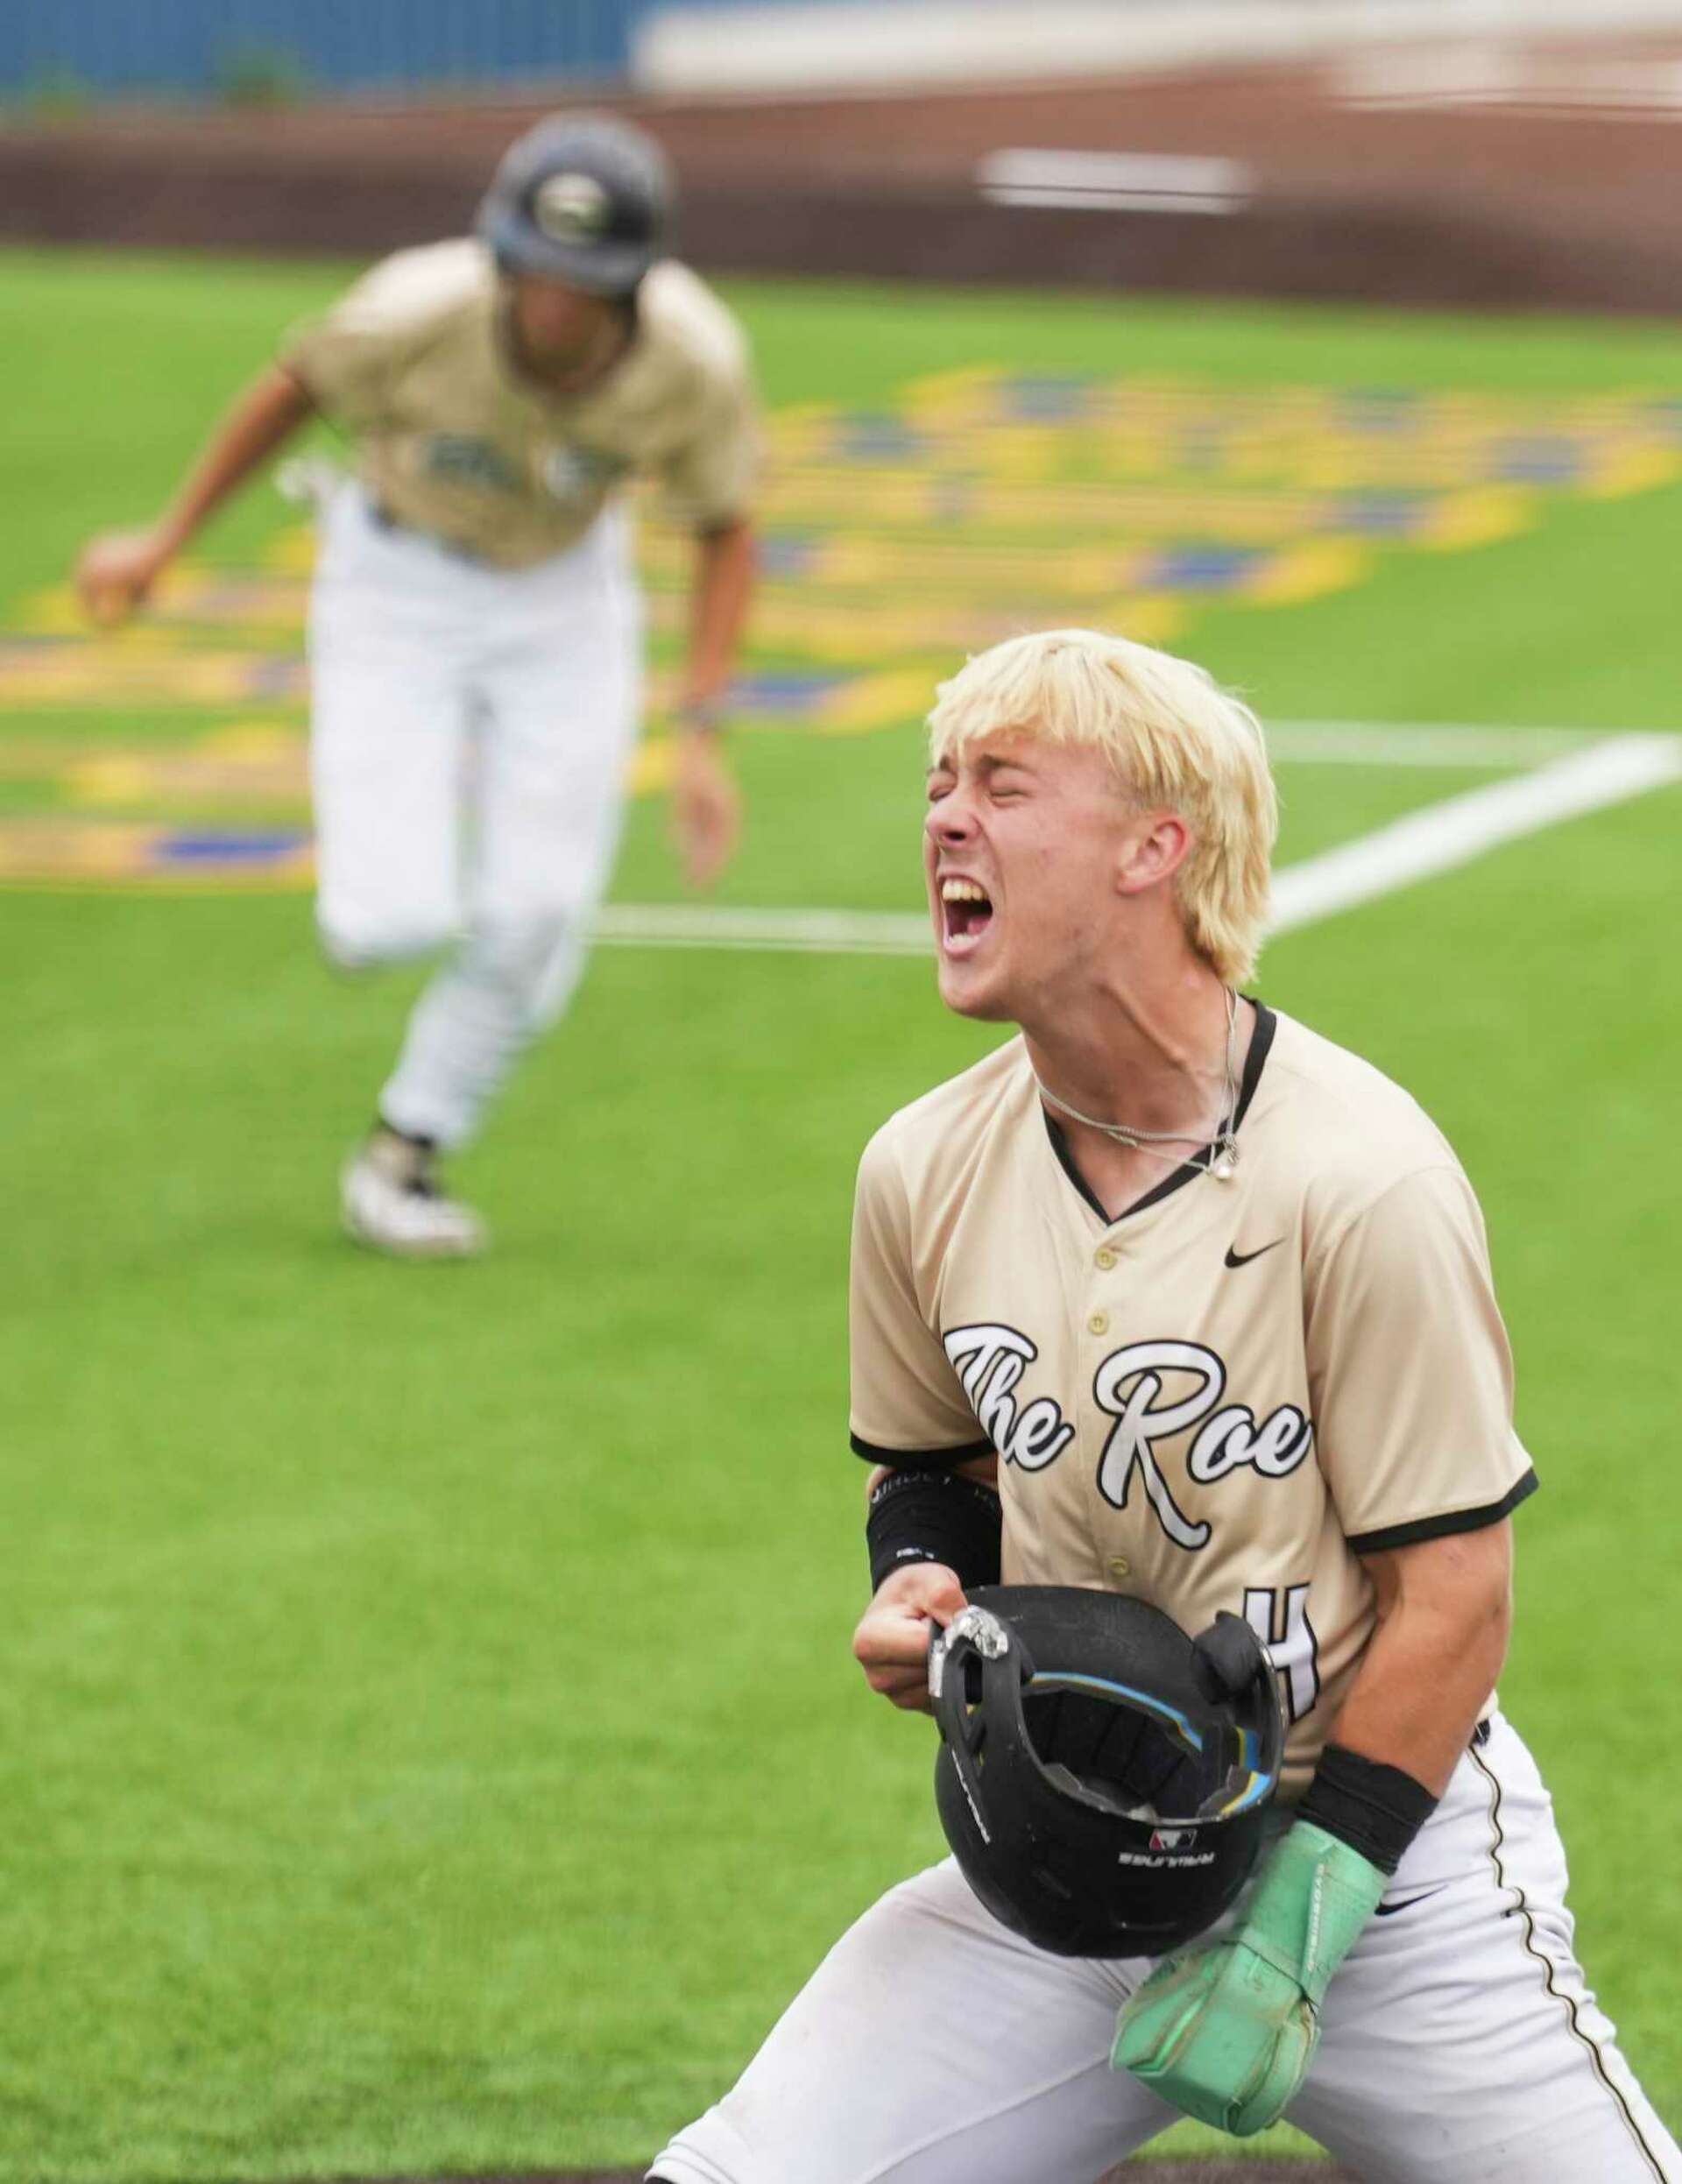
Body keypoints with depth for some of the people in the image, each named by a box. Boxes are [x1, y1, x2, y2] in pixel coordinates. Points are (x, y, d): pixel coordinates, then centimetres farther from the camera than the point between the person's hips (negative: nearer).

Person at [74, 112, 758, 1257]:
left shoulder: (699, 366, -28)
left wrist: (701, 734, -17)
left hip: (566, 594, 2)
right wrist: (165, 542, -1)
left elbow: (728, 533, -10)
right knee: (392, 925, -12)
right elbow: (296, 386, -10)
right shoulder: (416, 315, -33)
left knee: (535, 925, -4)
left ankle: (403, 1157, 21)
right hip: (402, 584, -2)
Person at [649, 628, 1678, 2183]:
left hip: (1381, 1848, -4)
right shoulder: (924, 1172, -1)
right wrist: (921, 1585, -5)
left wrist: (1294, 1919, -16)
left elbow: (1451, 1596, -14)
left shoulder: (1361, 1179, -17)